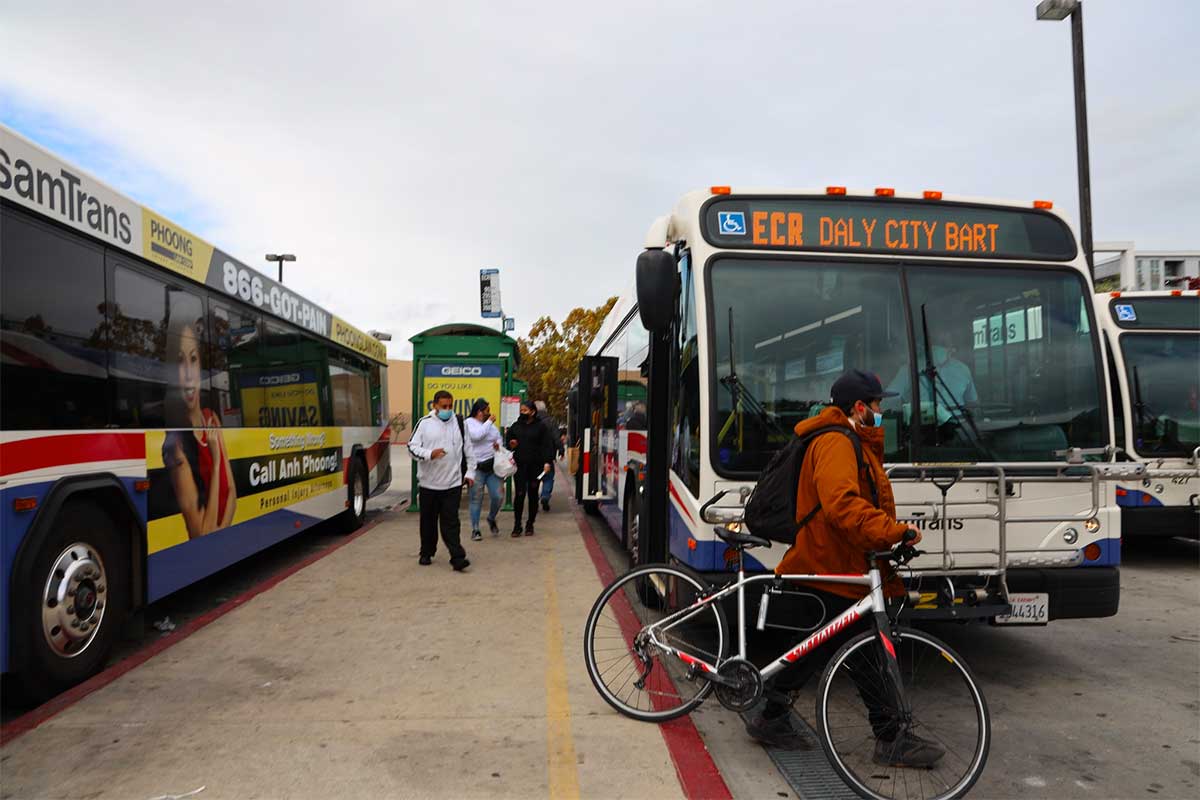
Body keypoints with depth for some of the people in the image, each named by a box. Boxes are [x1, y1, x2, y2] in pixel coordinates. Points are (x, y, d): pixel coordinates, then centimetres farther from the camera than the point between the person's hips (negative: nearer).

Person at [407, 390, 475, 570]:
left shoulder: (459, 423, 4)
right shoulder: (424, 423, -1)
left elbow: (469, 448, 12)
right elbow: (412, 446, -2)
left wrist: (470, 472, 8)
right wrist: (430, 454, -20)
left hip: (453, 482, 0)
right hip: (428, 482, 1)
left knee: (451, 522, -5)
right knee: (428, 521, 13)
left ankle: (457, 558, -6)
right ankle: (426, 553, 29)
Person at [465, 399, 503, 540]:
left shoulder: (491, 424, 13)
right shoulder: (469, 423, -4)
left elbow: (499, 438, 25)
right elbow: (476, 435, -23)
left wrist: (499, 445, 1)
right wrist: (489, 422, -15)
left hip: (492, 465, 5)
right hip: (476, 467, -5)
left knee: (498, 497, 0)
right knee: (476, 499, 0)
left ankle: (491, 519, 28)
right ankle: (475, 529, 10)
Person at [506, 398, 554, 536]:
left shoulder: (540, 426, 1)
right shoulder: (516, 426, 9)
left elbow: (547, 445, -2)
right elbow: (507, 439, 19)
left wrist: (547, 462, -12)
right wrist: (510, 444, -4)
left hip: (535, 466, -1)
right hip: (519, 465, 1)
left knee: (533, 494, 6)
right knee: (519, 494, -5)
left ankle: (530, 525, 18)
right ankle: (517, 525, 4)